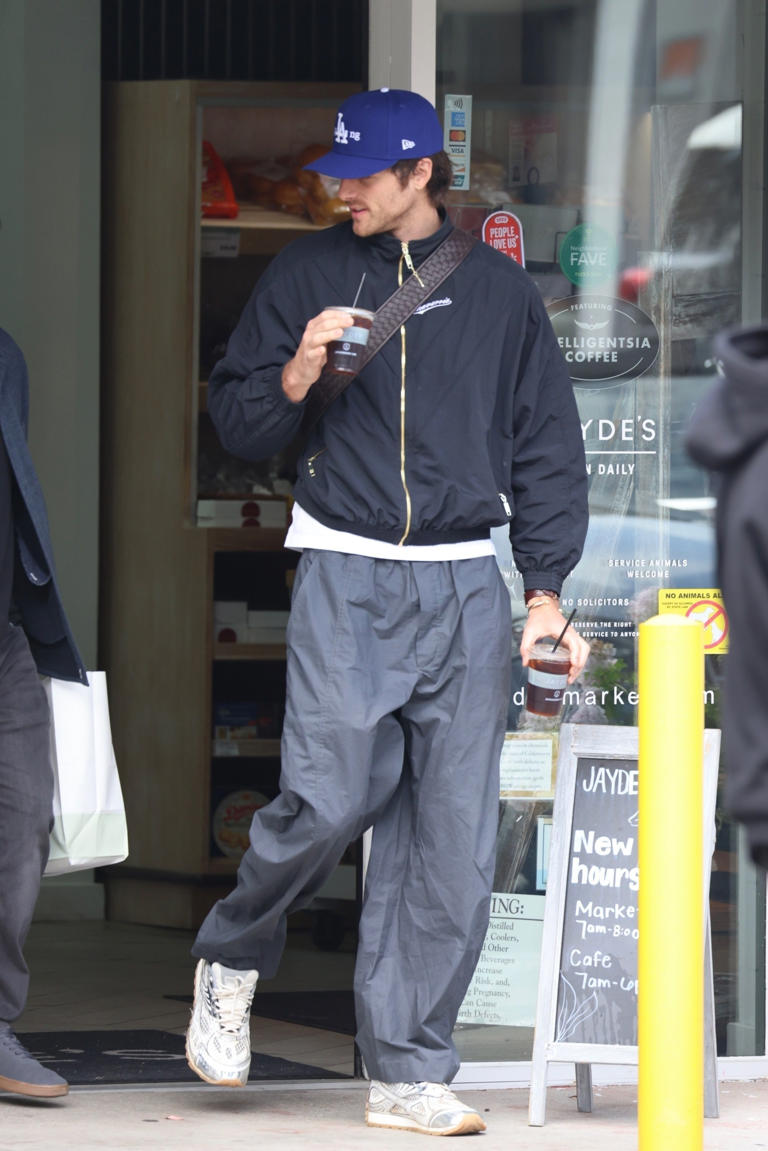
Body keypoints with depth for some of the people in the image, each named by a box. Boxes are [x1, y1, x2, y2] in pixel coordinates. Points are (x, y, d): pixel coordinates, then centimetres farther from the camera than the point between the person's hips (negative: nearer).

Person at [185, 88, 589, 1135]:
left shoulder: (499, 288, 10)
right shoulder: (309, 273, 8)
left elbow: (548, 448, 13)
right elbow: (236, 422, 10)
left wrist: (545, 591, 5)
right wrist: (297, 375, -11)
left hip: (467, 590, 2)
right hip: (345, 577, -2)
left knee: (453, 839, -2)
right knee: (331, 801, -14)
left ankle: (409, 1073, 3)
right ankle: (232, 957, 15)